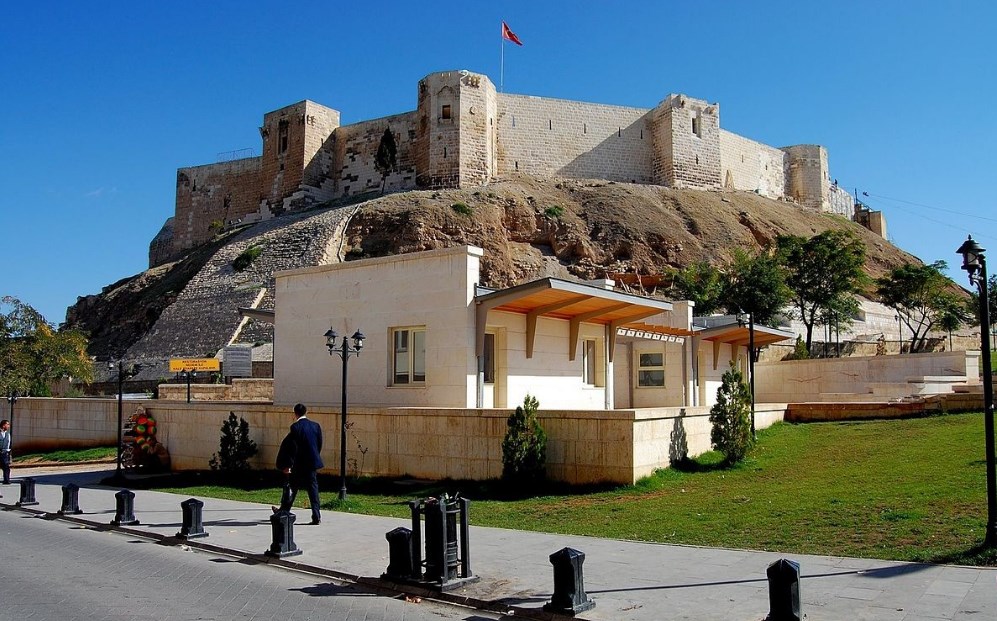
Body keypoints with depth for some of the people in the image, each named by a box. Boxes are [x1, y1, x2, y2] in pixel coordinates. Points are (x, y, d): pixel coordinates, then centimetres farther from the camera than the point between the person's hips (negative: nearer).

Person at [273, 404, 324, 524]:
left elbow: (292, 447, -14)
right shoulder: (316, 426, 3)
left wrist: (287, 464, -9)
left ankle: (284, 510, 30)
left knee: (291, 488, 14)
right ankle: (316, 517, 1)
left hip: (298, 464, -4)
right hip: (312, 463, 4)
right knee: (313, 489, 5)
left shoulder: (295, 427, -13)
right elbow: (319, 445, 9)